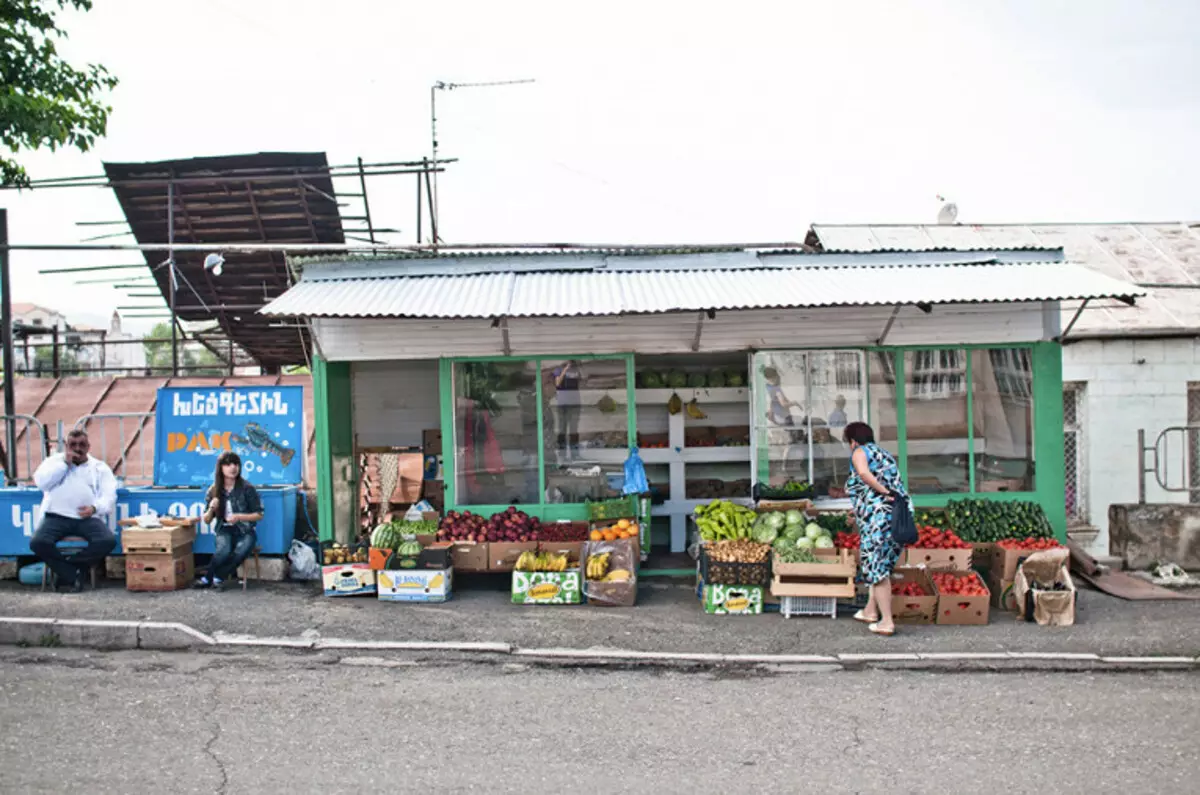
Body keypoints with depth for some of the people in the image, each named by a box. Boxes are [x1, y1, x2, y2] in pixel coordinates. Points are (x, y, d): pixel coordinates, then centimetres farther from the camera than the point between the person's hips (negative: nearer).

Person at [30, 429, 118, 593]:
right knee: (37, 543, -31)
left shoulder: (100, 467, 16)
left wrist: (95, 508, -15)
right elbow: (41, 482, 0)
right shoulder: (54, 461, 18)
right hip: (57, 517, 0)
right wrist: (64, 463, -3)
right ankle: (74, 574, -15)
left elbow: (109, 496, 6)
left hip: (88, 518, 0)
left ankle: (64, 569, -13)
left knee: (109, 541, -29)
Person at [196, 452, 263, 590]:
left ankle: (208, 579, -14)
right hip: (223, 530, 1)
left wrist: (239, 517, -16)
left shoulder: (247, 489, -4)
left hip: (244, 530, -1)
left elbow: (259, 515, -1)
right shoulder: (214, 491, 3)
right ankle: (217, 578, -9)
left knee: (240, 552, -35)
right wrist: (211, 509, -12)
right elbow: (206, 520, 10)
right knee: (223, 551, -35)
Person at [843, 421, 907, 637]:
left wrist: (884, 492, -15)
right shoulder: (884, 453, 25)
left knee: (876, 568, -4)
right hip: (898, 514, 8)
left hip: (877, 515, -8)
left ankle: (887, 622, -4)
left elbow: (863, 473, -20)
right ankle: (870, 611, 29)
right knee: (881, 566, 18)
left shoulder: (859, 451, 2)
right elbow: (895, 484, 17)